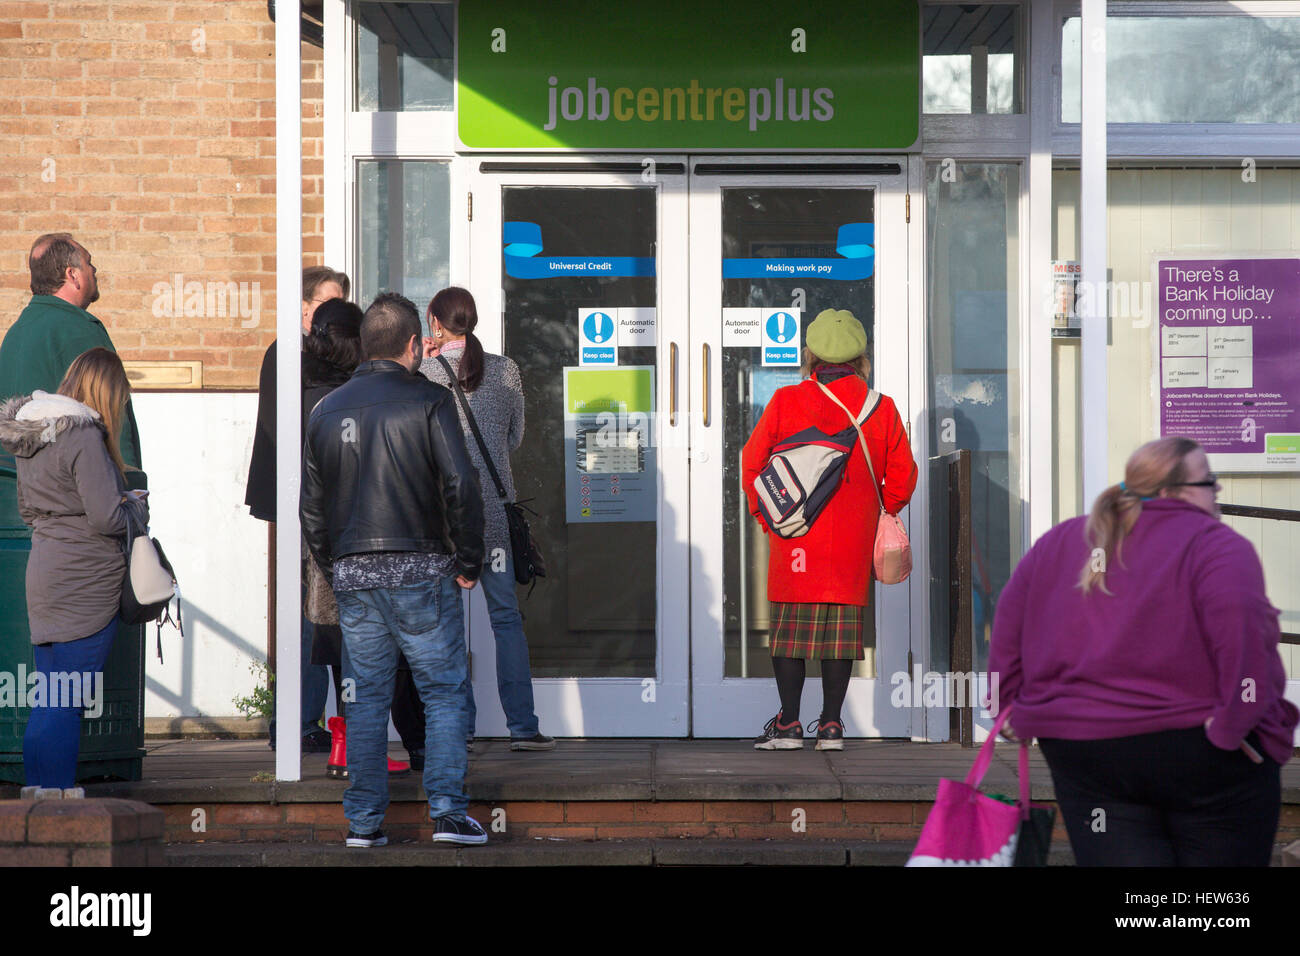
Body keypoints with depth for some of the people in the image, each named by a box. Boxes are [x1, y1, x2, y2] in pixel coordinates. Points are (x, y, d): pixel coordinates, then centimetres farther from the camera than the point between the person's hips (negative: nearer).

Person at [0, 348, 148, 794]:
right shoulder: (84, 437, -16)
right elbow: (108, 518, -19)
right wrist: (137, 507, 0)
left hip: (45, 577, 8)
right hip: (85, 585, -8)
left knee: (50, 695, 13)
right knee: (67, 700, -4)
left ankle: (40, 791, 17)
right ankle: (57, 793, -1)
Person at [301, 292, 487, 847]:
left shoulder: (327, 411, 10)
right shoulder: (428, 402, -4)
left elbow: (311, 506, 13)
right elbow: (460, 487, -12)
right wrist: (468, 562, -2)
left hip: (352, 573, 4)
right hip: (421, 571, -4)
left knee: (367, 698, 10)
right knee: (444, 693, 4)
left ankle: (363, 821, 8)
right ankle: (448, 812, -3)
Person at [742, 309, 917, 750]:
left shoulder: (785, 402, -4)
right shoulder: (881, 408, 0)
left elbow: (753, 461, 1)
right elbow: (902, 477, 4)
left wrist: (764, 514, 13)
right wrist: (878, 515, 20)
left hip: (795, 533, -1)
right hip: (853, 542, 1)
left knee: (790, 626, 5)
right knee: (842, 626, 6)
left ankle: (789, 723, 4)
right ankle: (831, 724, 5)